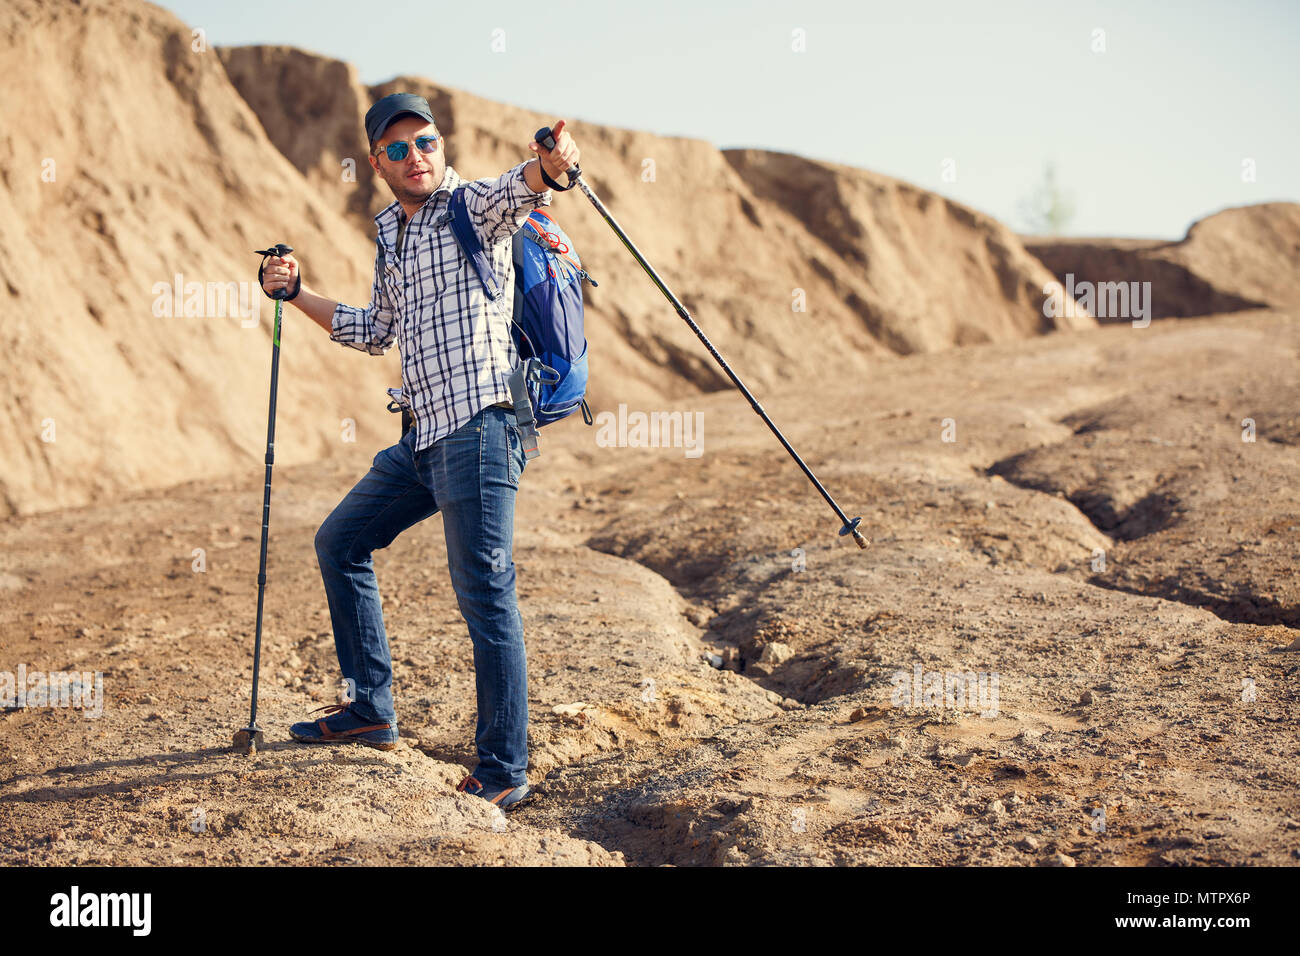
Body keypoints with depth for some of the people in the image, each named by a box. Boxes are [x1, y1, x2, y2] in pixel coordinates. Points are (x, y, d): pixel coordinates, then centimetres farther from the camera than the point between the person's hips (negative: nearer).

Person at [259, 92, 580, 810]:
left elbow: (517, 191, -29)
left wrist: (549, 165, -51)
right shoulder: (390, 233, 20)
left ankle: (503, 771, -7)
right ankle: (370, 711, 30)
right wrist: (297, 294, 28)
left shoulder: (475, 206, -3)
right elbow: (376, 332, 33)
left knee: (484, 591, -12)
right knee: (339, 542, 19)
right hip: (422, 434, 9)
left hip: (478, 427, -9)